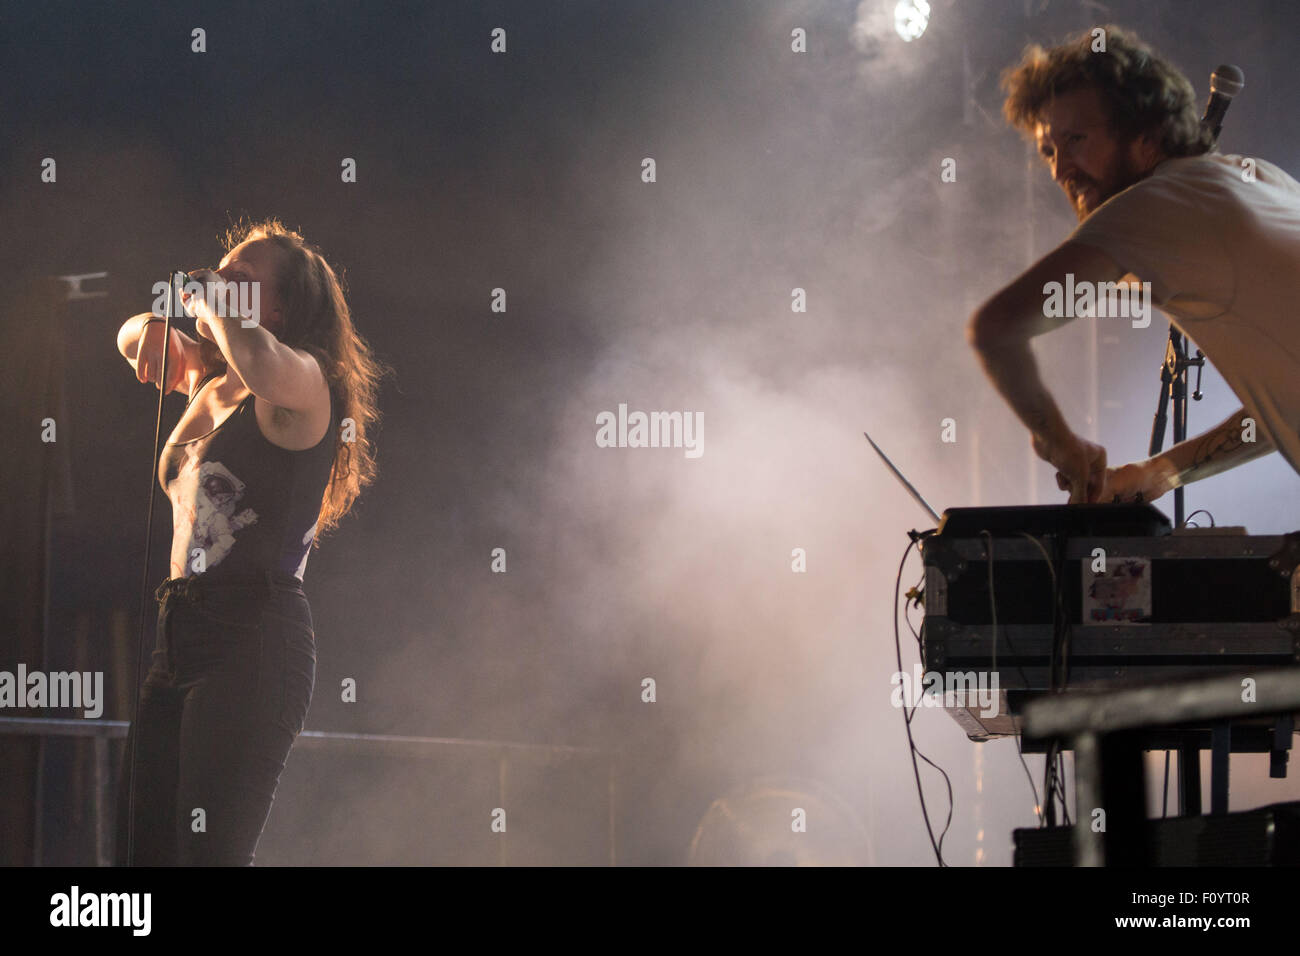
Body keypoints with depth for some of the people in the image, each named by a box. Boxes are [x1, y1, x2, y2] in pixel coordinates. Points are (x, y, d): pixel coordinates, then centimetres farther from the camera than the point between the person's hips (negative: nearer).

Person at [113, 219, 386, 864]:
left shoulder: (304, 385, -5)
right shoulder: (213, 387, 20)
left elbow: (267, 370, -30)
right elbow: (135, 336, 37)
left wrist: (211, 303, -10)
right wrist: (157, 330, 12)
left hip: (254, 641, -9)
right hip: (179, 637, 9)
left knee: (208, 852, -17)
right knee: (140, 848, 2)